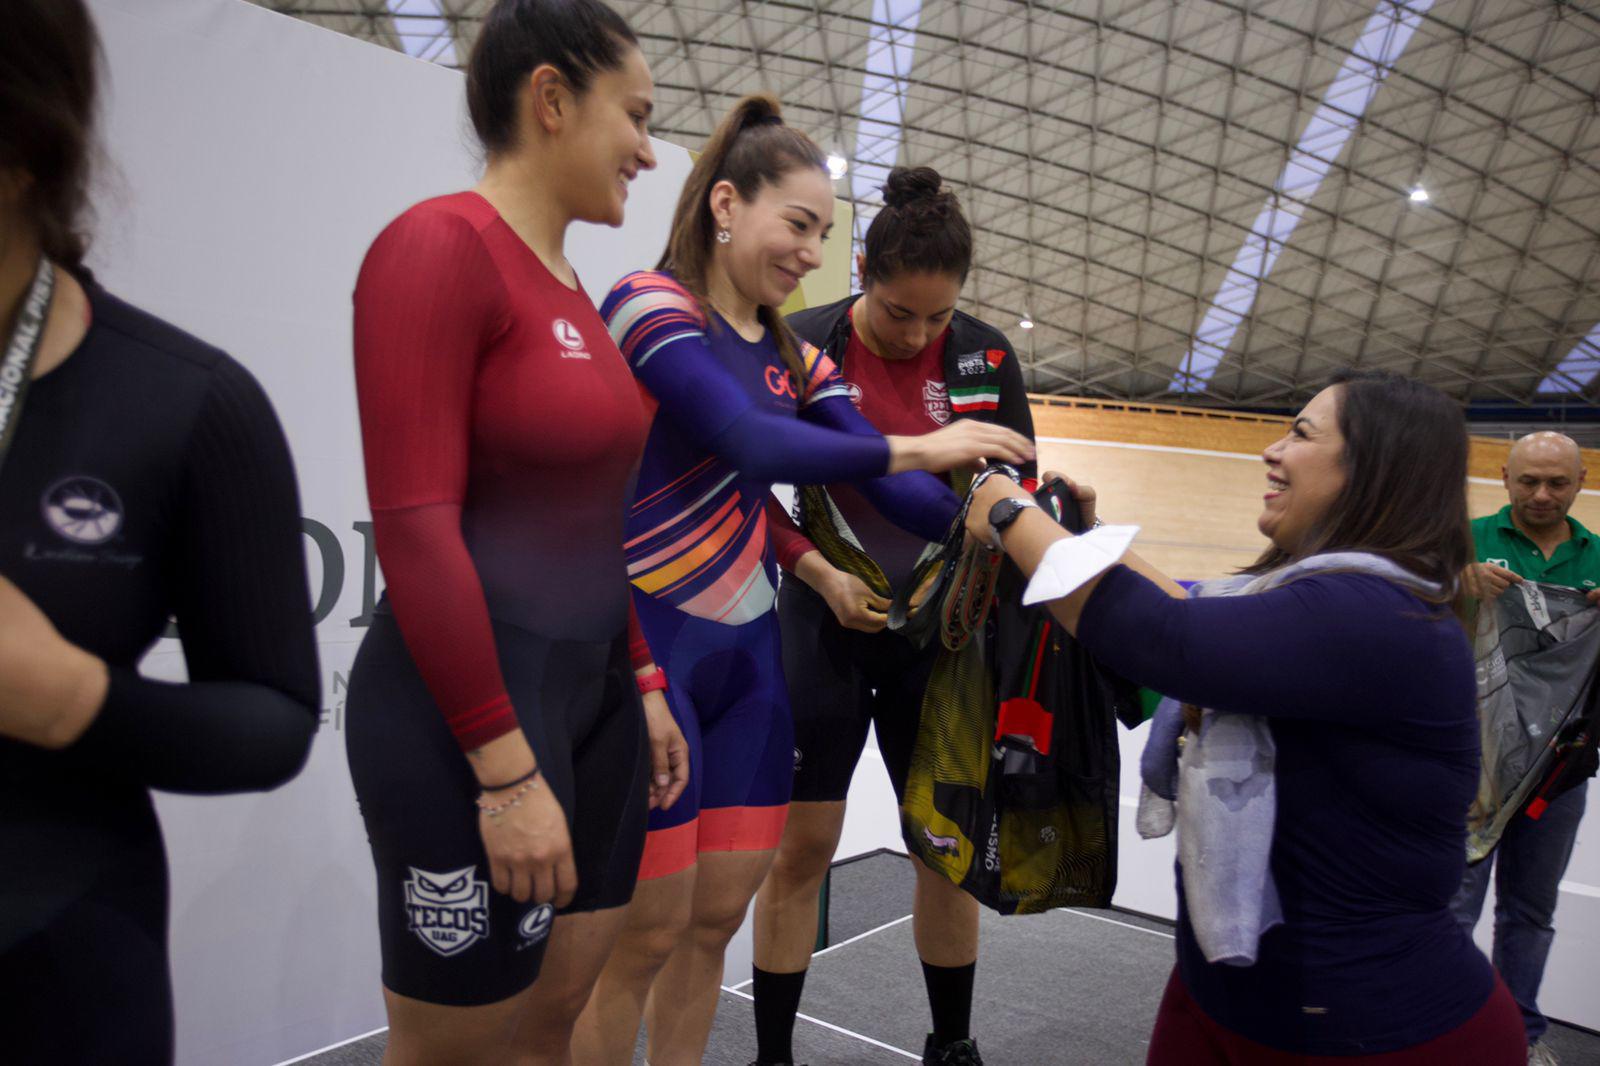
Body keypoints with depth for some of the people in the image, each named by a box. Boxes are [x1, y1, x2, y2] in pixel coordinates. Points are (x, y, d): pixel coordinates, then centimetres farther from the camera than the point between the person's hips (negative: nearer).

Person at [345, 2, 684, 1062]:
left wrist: (641, 681, 17)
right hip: (473, 705, -8)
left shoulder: (572, 289, 13)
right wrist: (508, 768, -20)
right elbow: (415, 526, -19)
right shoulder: (440, 245, -12)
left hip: (593, 687, 8)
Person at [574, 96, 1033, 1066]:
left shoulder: (792, 354, 13)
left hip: (748, 654, 7)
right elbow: (748, 442, -24)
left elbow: (894, 491, 9)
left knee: (717, 918, 12)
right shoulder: (652, 304, -9)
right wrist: (915, 449, -22)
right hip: (646, 646, -7)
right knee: (648, 933, 2)